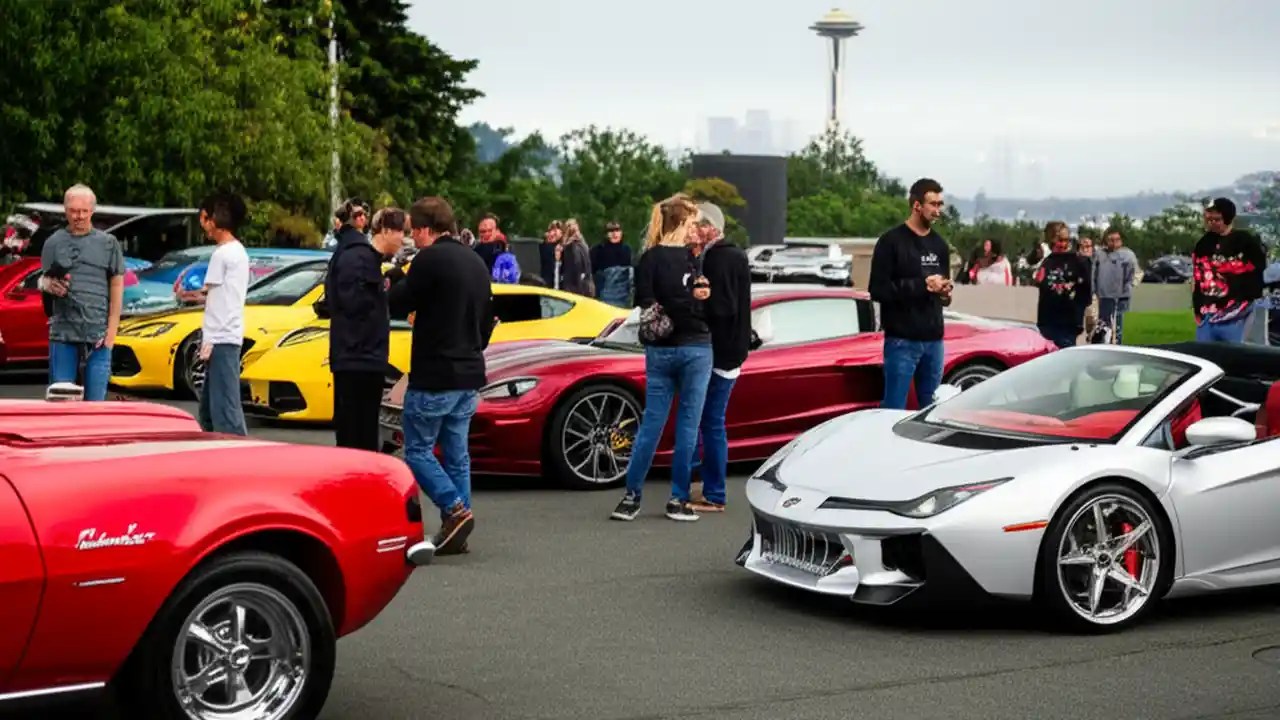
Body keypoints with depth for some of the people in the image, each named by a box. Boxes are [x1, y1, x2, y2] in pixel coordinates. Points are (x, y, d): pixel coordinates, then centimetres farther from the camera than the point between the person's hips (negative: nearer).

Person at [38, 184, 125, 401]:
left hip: (98, 334, 0)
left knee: (95, 400, 1)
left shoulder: (108, 243, 9)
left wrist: (112, 330, -1)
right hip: (63, 333, 0)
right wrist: (49, 285, -15)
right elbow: (43, 280, 12)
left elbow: (117, 287, 7)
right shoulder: (54, 243, 10)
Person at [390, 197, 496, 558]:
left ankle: (455, 510, -11)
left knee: (417, 450, 2)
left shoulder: (430, 259, -14)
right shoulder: (476, 262, 14)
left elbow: (398, 305, -10)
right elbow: (487, 318, 21)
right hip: (469, 375, 8)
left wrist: (398, 280, 9)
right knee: (457, 455, 10)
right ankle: (456, 531, 10)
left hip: (434, 376, -8)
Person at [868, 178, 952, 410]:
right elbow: (878, 289, -12)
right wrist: (922, 286, -18)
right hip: (902, 340, -6)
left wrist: (944, 292, 0)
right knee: (894, 408, -5)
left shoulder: (939, 244, 14)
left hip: (934, 339, 6)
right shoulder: (892, 241, -7)